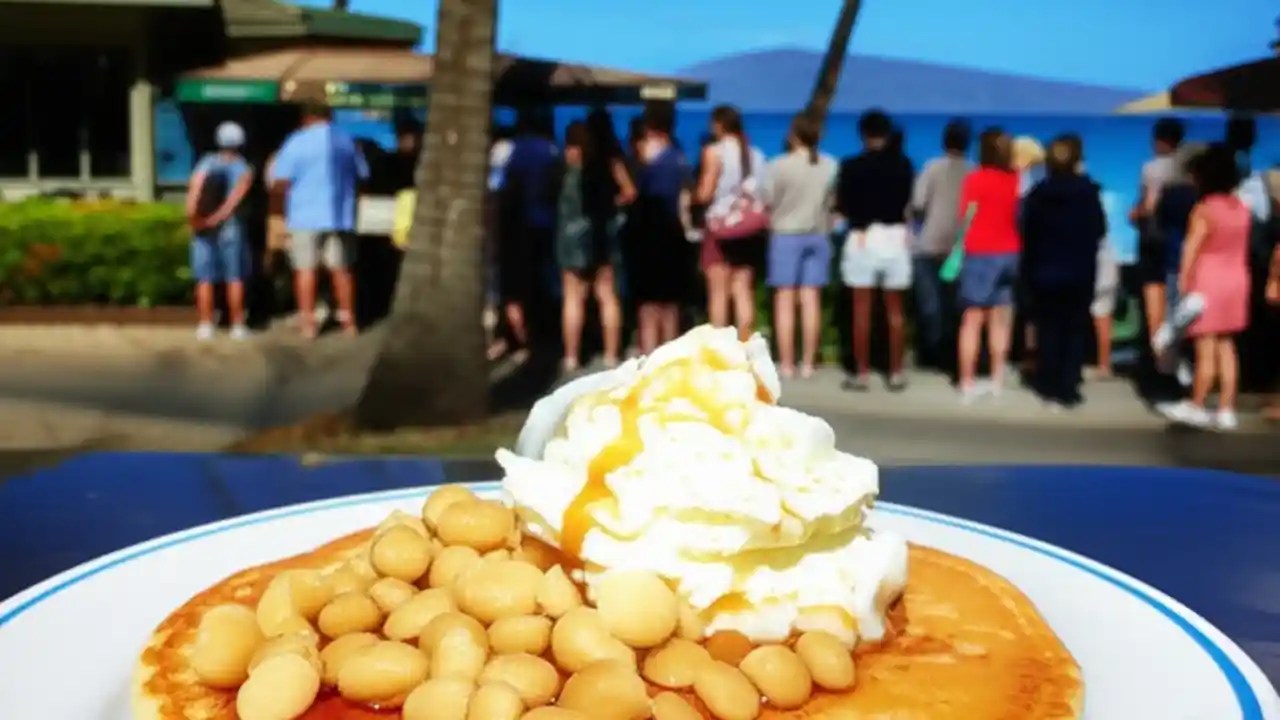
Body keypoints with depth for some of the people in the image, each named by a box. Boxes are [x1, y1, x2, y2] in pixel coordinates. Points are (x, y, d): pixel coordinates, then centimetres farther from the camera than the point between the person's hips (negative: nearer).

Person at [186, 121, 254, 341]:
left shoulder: (206, 163, 3)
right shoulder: (244, 168, 0)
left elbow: (194, 190, -13)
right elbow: (235, 197, -15)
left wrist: (194, 218, -18)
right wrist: (217, 217, -17)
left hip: (203, 228, 2)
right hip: (230, 227, -1)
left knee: (205, 279, 6)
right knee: (235, 278, 5)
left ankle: (205, 325, 6)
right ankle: (237, 325, 5)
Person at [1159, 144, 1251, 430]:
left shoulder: (1204, 208, -15)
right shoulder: (1242, 208, 6)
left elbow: (1191, 250, -15)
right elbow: (1243, 249, 12)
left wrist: (1183, 282, -13)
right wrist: (1238, 278, 19)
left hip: (1208, 281, -7)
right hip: (1235, 281, 7)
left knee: (1206, 349, 0)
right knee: (1226, 347, 10)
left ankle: (1196, 407, 9)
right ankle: (1226, 411, 11)